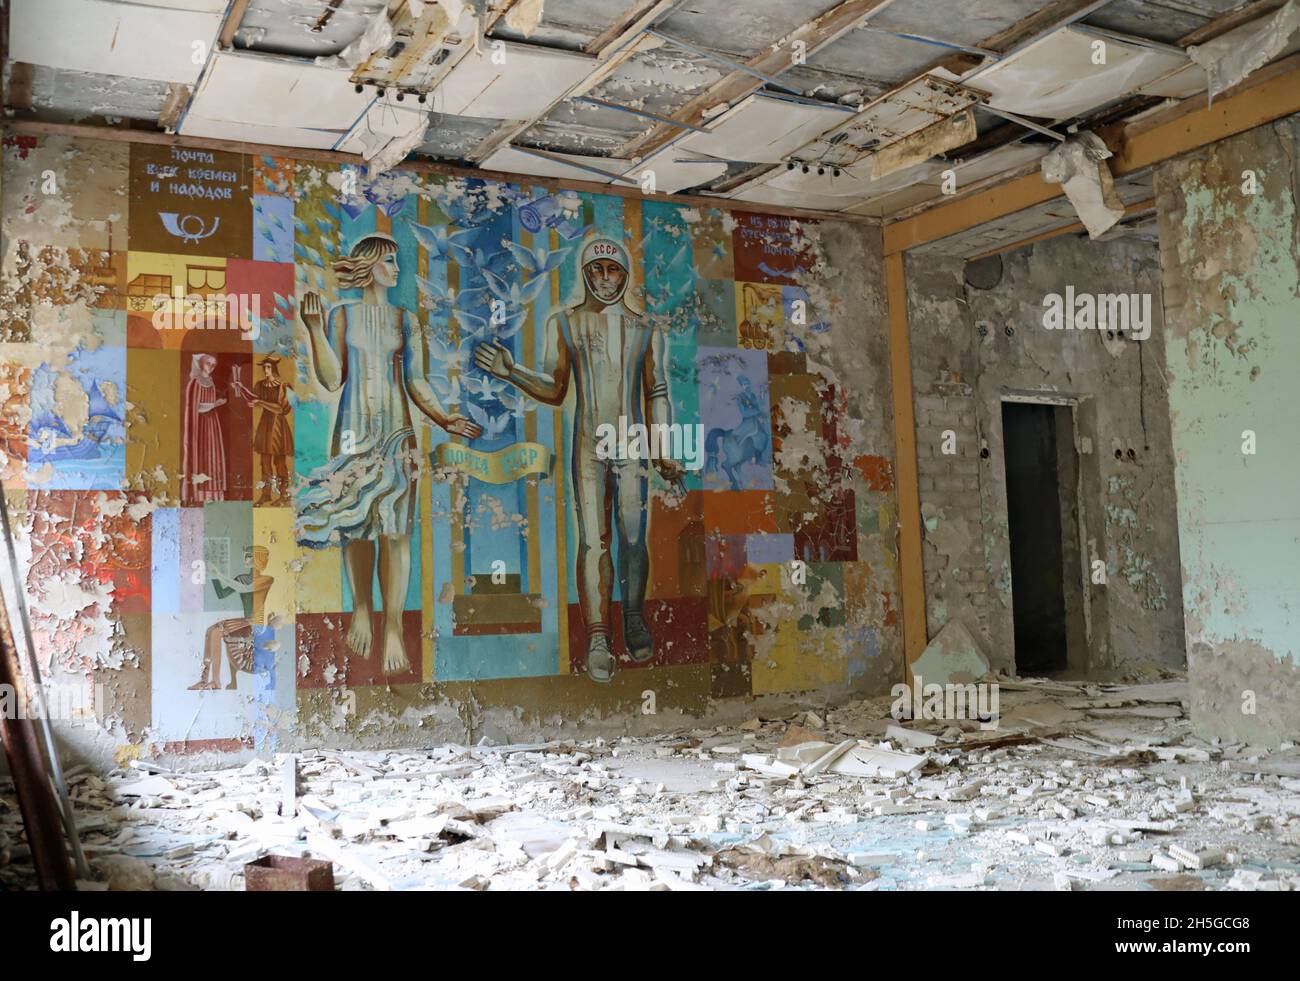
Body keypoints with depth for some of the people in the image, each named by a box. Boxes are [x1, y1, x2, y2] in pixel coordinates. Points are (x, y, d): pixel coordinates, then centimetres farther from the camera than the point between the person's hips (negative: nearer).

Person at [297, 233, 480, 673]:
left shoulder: (405, 320, 9)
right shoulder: (340, 315, 4)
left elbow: (416, 382, 7)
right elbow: (332, 380, -3)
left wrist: (443, 418, -7)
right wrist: (315, 331, -13)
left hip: (397, 433, 0)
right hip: (353, 431, 0)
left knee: (394, 528, -5)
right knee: (356, 524, 4)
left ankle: (392, 629, -3)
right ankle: (362, 611, 20)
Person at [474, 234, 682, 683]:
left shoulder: (645, 330, 11)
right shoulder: (564, 324, 9)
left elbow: (657, 394, 13)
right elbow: (555, 391, 9)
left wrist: (665, 451, 8)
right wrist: (510, 371, -6)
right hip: (588, 448, -1)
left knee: (633, 538, -1)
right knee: (593, 540, -7)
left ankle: (634, 620, 18)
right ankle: (597, 638, -8)